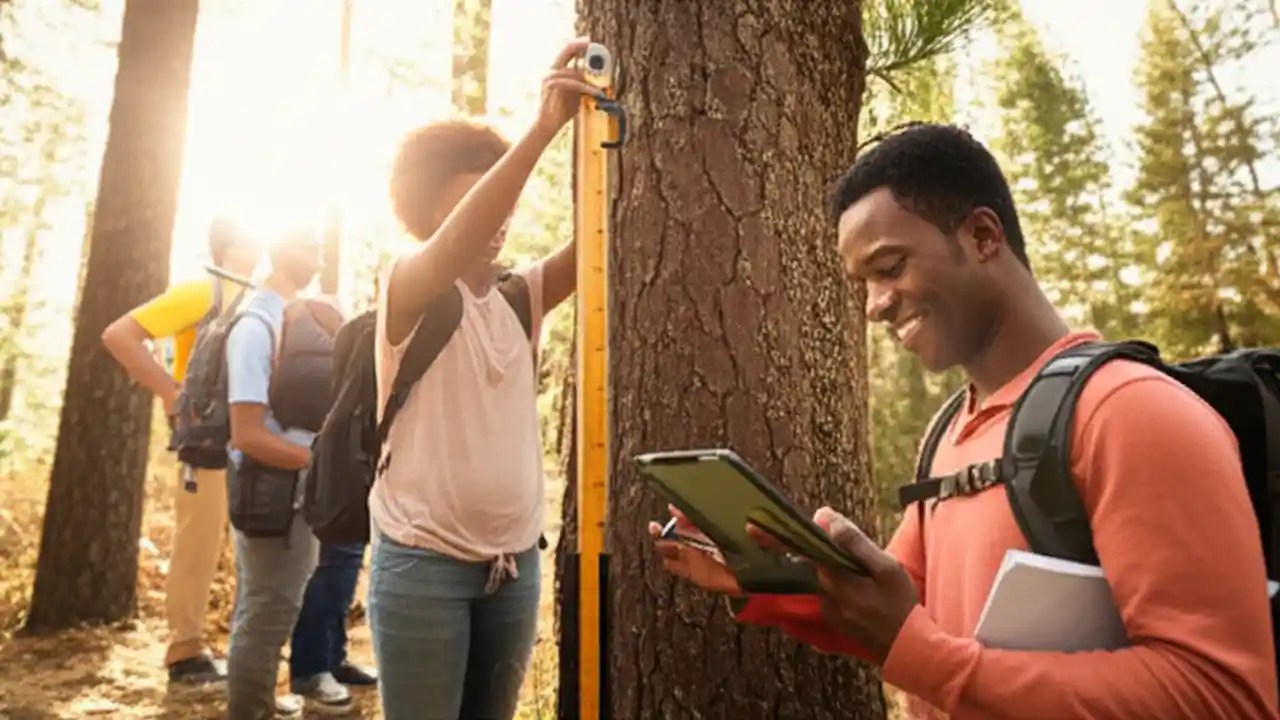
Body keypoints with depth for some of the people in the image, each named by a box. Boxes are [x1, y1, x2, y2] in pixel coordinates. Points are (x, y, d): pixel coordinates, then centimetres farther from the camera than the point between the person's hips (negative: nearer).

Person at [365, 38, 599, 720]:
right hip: (424, 562, -5)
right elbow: (453, 250, -27)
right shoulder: (405, 289, -6)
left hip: (515, 563, 5)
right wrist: (543, 127, -33)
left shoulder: (519, 297, 8)